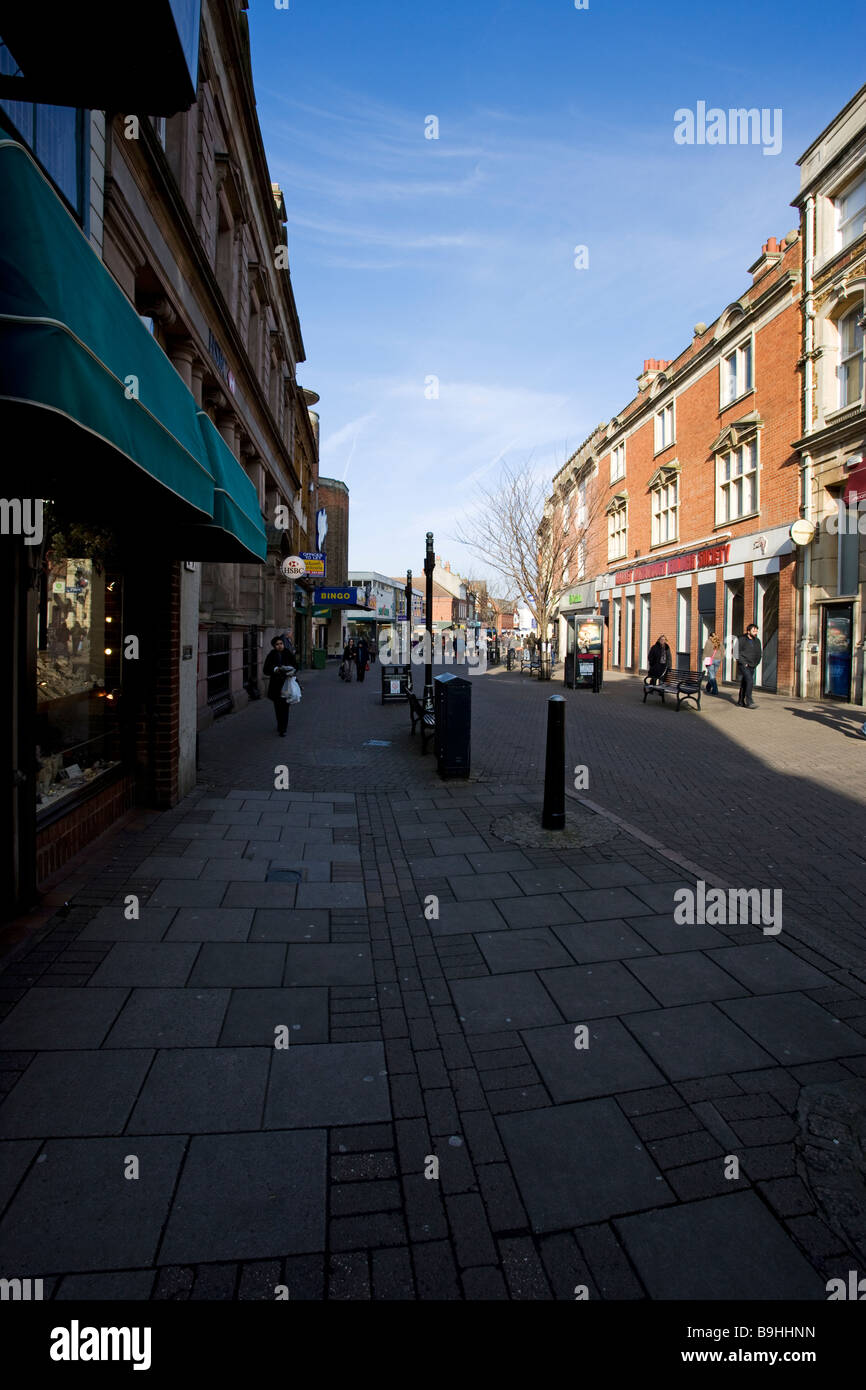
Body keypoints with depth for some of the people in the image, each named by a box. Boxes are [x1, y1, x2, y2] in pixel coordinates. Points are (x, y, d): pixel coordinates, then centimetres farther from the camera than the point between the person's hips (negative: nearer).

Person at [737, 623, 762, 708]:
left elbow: (758, 654, 17)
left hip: (751, 666, 5)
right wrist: (744, 663, -12)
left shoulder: (757, 641, 10)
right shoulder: (742, 640, -6)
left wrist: (755, 664, 6)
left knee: (744, 683, 9)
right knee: (750, 681, -19)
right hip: (743, 665, -5)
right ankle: (749, 701, -17)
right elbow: (738, 653, -7)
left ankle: (741, 701, 18)